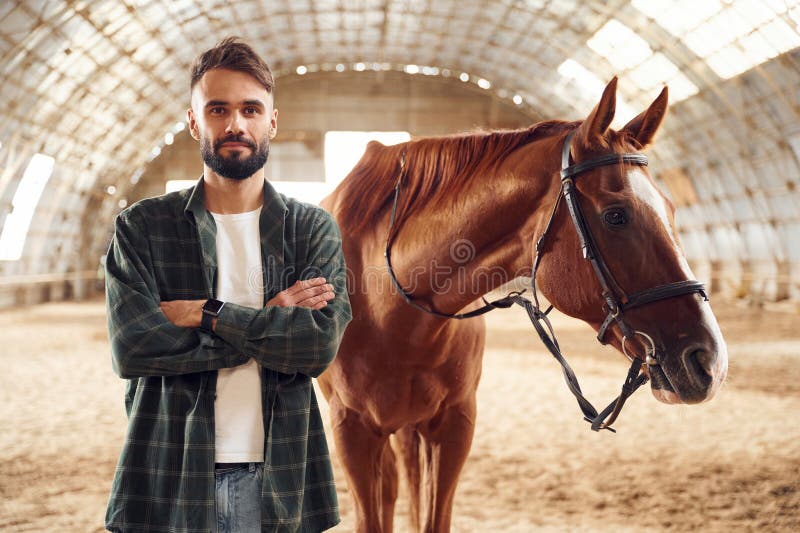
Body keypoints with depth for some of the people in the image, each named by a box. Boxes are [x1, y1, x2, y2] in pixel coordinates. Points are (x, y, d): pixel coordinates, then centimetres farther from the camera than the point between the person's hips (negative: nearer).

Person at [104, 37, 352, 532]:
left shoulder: (313, 228, 3)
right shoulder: (141, 227, 1)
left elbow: (321, 342, -12)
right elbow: (131, 347, -13)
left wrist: (205, 314, -14)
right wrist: (268, 321, -13)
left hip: (281, 479, 1)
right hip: (169, 478, -1)